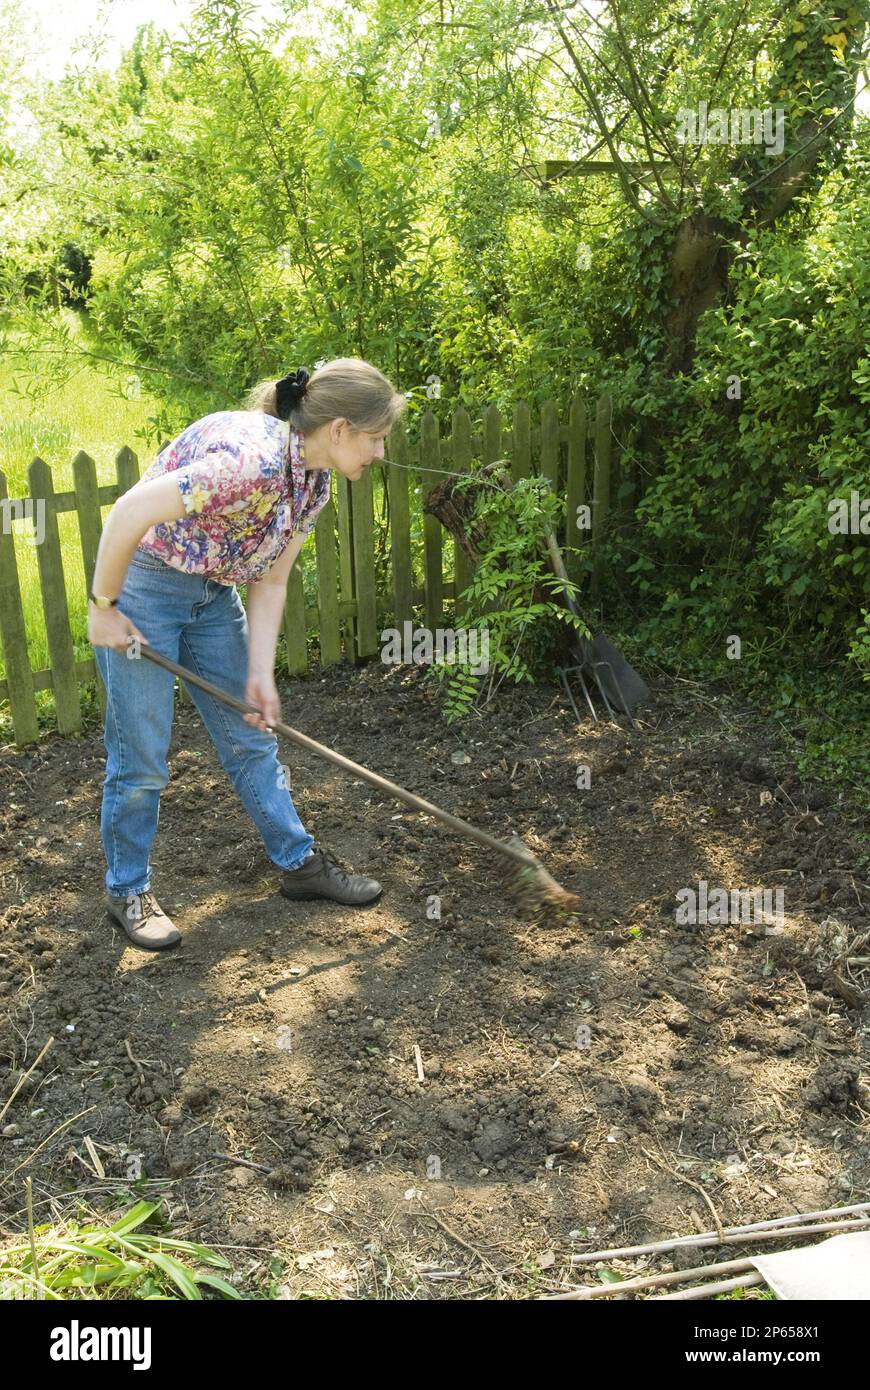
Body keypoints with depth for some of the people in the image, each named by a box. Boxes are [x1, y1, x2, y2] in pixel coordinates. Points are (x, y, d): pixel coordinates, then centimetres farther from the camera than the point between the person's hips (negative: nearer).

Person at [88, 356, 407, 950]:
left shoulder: (314, 484, -3)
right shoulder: (252, 456, -32)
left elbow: (270, 583, 2)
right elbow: (128, 514, -32)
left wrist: (260, 674, -3)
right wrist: (102, 608, -20)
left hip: (212, 594, 8)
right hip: (142, 586, -8)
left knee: (251, 736, 13)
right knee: (141, 757, 1)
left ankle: (299, 861, 27)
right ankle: (128, 890, 21)